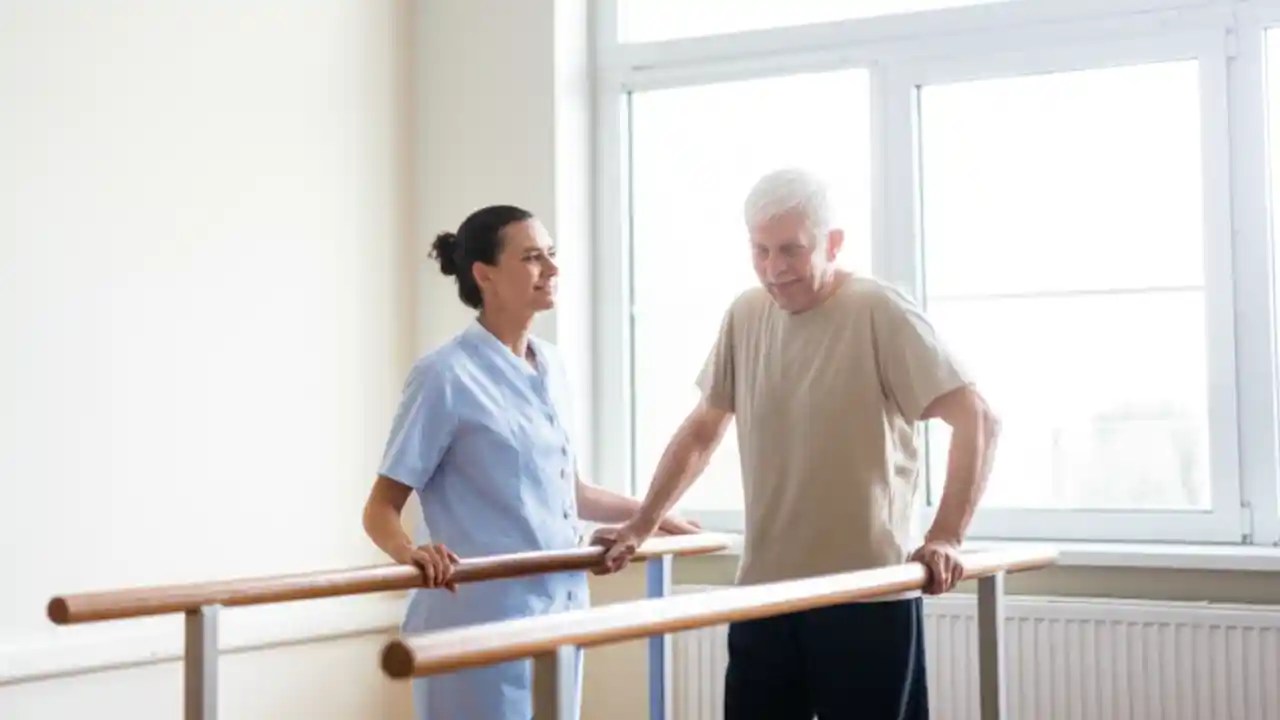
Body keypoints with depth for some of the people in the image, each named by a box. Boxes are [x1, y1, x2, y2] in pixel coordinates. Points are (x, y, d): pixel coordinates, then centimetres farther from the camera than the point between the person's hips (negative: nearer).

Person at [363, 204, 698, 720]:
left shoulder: (551, 367, 12)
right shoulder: (447, 375, -10)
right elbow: (380, 508, -11)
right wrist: (411, 554, -31)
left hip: (559, 611, 7)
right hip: (484, 621, -7)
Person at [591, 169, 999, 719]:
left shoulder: (878, 311, -9)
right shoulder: (745, 315, 8)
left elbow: (976, 419, -12)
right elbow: (702, 430, 19)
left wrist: (945, 538, -19)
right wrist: (640, 526, 14)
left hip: (867, 592, -5)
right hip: (764, 590, 5)